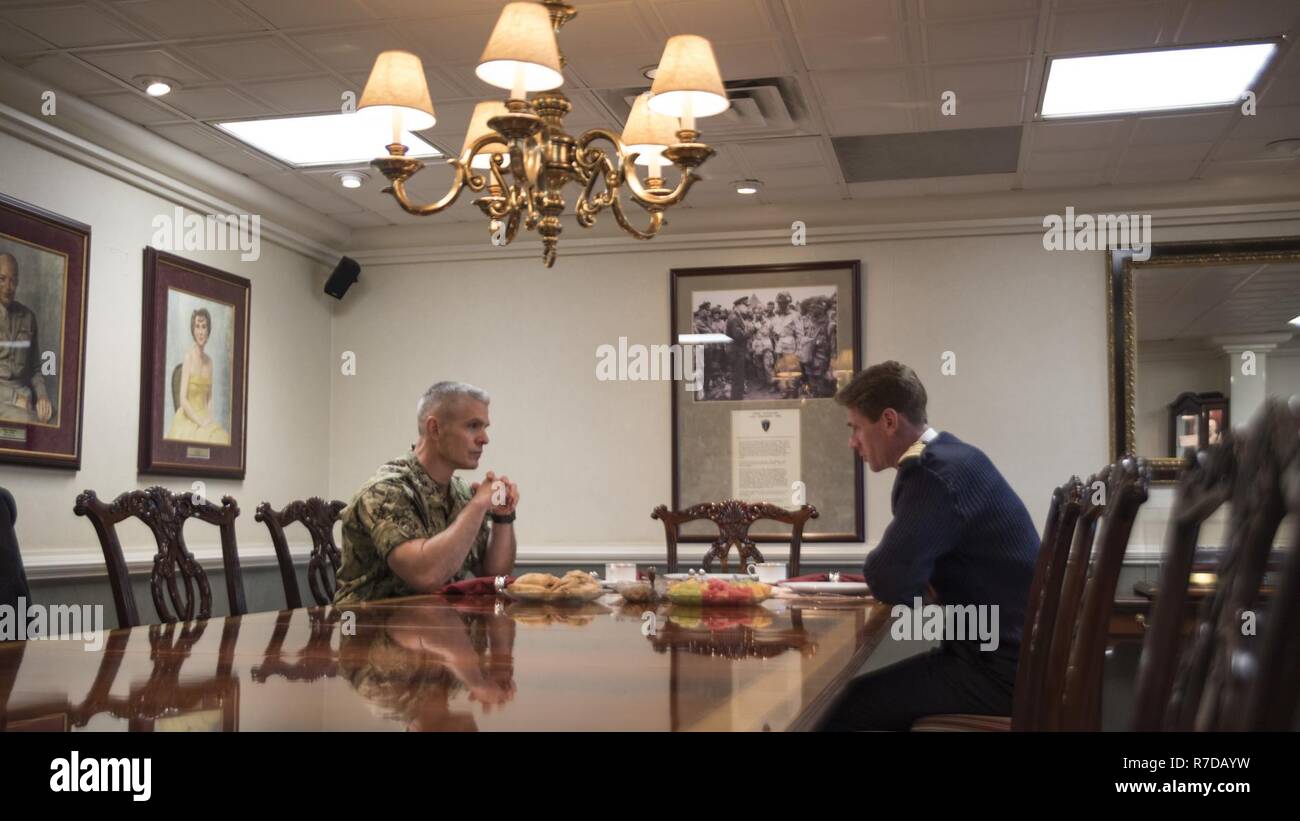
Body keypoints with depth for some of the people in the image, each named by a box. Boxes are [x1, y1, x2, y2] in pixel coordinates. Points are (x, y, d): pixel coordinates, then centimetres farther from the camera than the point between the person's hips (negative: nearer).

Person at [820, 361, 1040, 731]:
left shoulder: (934, 472, -20)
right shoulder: (949, 454, 11)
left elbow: (890, 583, -24)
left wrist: (876, 564, -3)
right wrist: (883, 567, 0)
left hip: (1000, 670, -10)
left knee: (838, 707, -11)